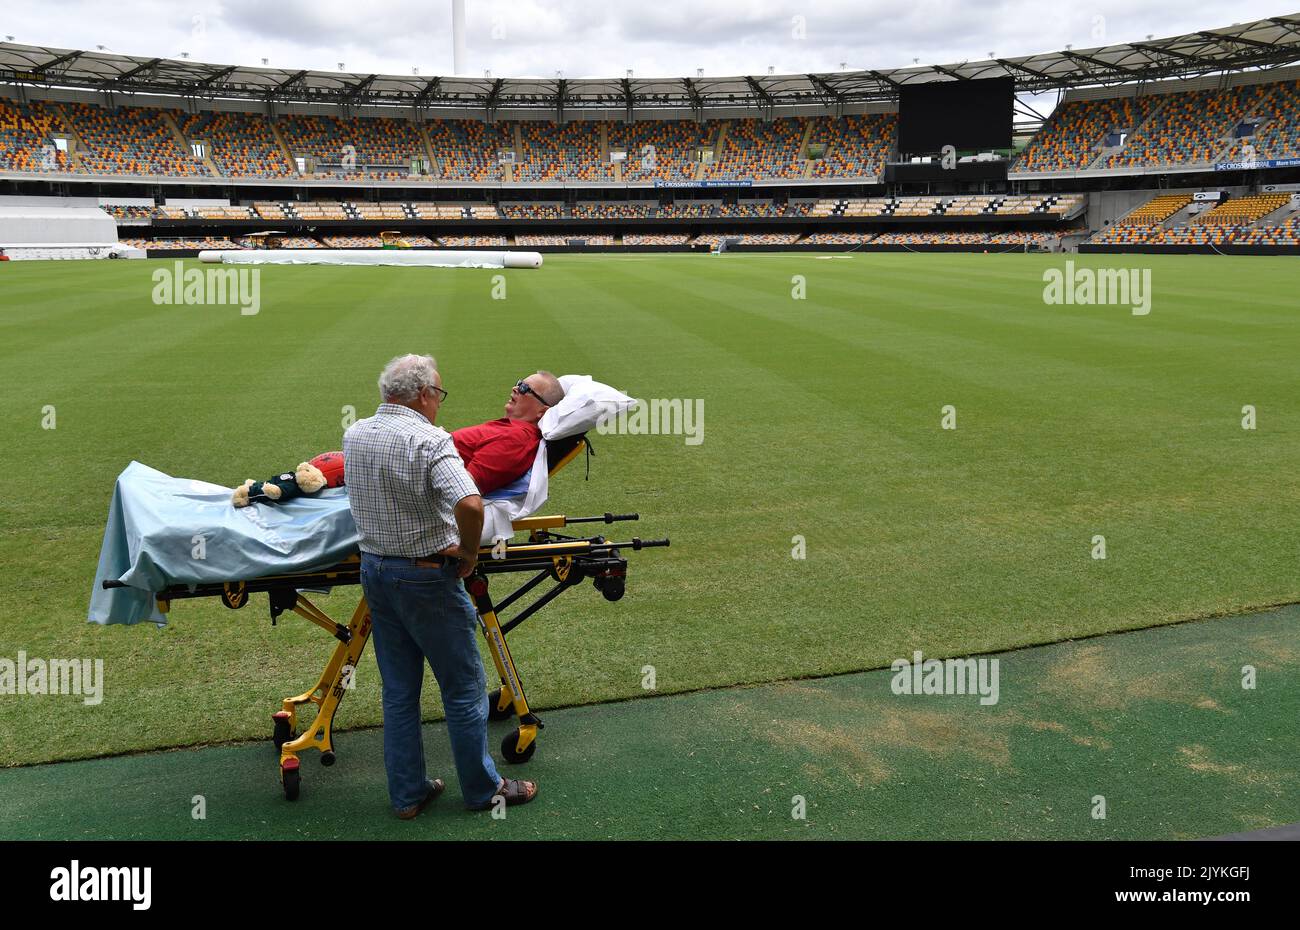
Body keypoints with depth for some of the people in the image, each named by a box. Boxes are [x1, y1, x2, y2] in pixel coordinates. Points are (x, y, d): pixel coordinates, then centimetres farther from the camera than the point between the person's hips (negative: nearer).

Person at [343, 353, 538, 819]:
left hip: (374, 568, 7)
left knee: (398, 690, 16)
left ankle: (407, 793, 26)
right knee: (464, 689, 8)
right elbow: (469, 504, -34)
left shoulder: (354, 434, 3)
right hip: (426, 577, -7)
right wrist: (469, 552, -18)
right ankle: (483, 789, 21)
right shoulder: (429, 440, -21)